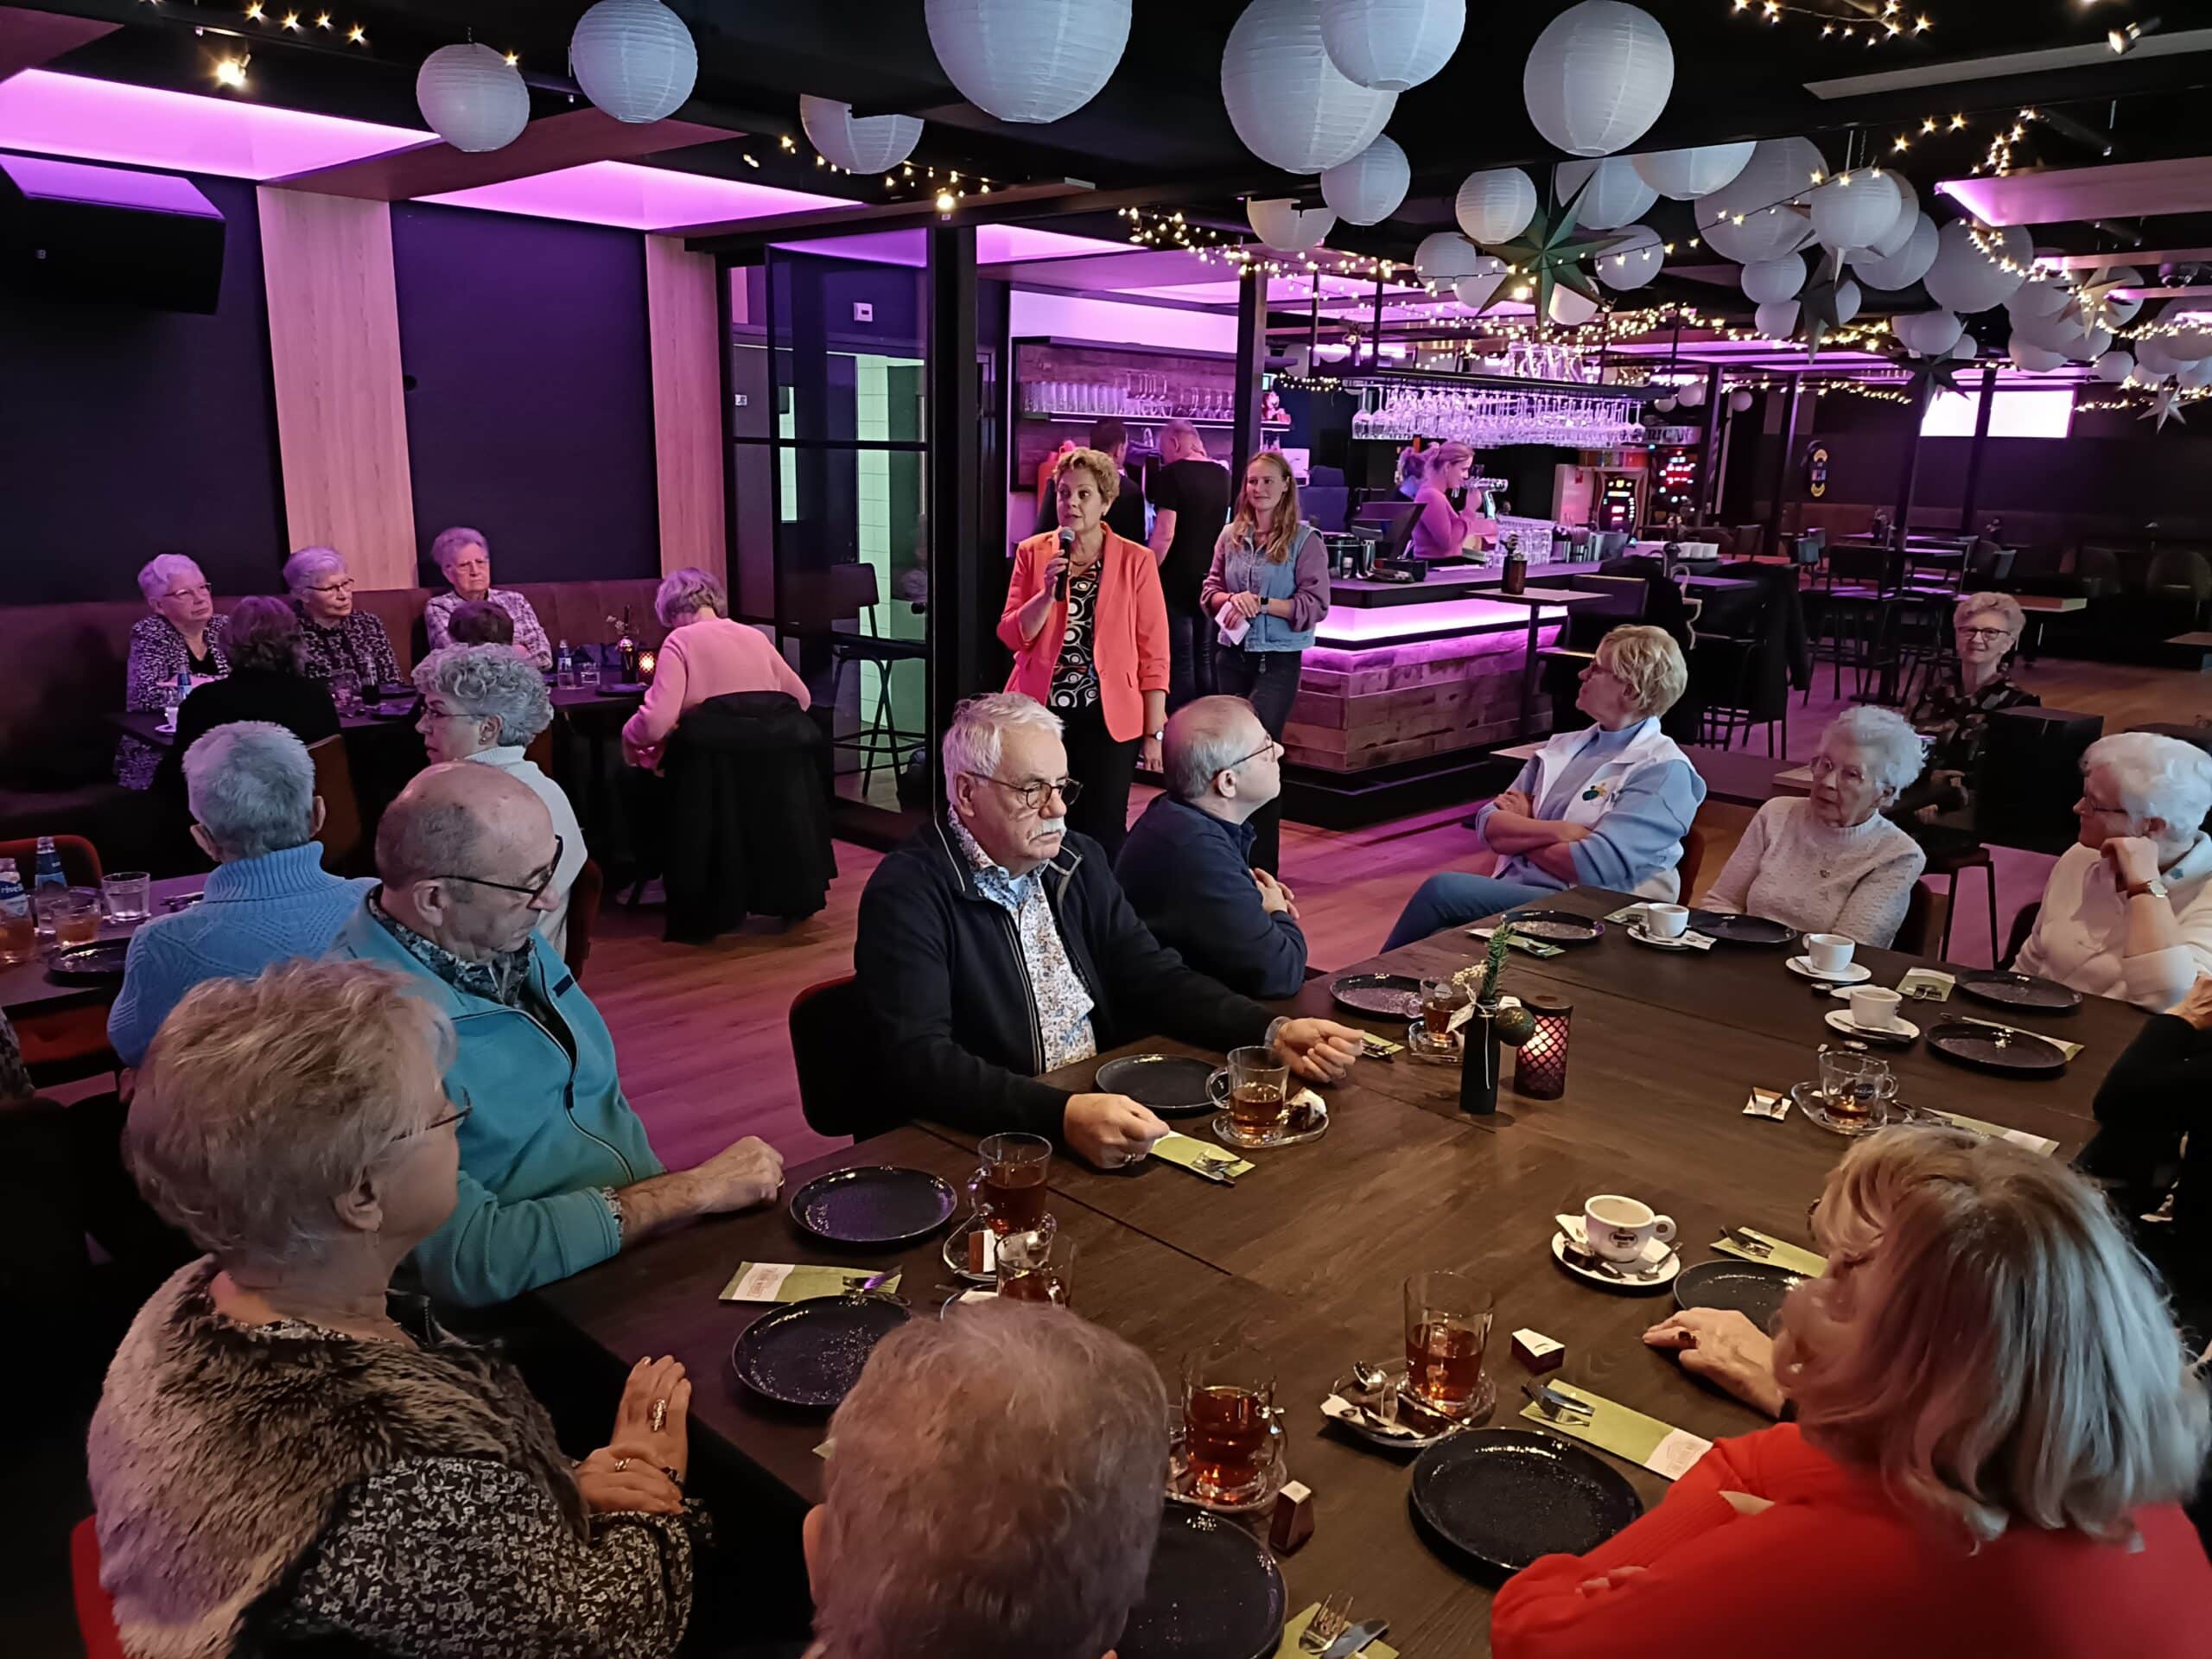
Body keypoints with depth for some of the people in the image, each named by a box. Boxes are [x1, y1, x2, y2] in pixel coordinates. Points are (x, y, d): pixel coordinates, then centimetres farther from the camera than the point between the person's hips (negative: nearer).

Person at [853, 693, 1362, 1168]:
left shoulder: (1079, 861, 7)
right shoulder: (907, 894, -13)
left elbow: (1153, 976, 8)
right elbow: (921, 1058, -23)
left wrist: (1275, 1032, -7)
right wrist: (1064, 1114, -35)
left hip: (1106, 1112, 6)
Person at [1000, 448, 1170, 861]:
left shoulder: (1136, 560, -2)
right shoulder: (1033, 553, 4)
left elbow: (1153, 653, -2)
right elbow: (1012, 637, -1)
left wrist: (1154, 732, -4)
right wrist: (1048, 593, -16)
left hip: (1107, 717, -2)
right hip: (1040, 713, 2)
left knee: (1102, 834, 4)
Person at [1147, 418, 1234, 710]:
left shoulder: (1171, 475, -12)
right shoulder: (1223, 475, 9)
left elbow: (1164, 535, -18)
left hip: (1177, 581, -6)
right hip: (1212, 580, 6)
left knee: (1179, 662, -2)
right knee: (1206, 659, 12)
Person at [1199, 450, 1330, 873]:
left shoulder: (1305, 540, -6)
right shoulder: (1231, 535, 7)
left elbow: (1314, 604, -10)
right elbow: (1209, 589, 11)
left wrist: (1262, 604, -18)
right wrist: (1231, 600, -11)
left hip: (1278, 660, -5)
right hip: (1231, 654, 5)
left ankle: (1262, 866, -2)